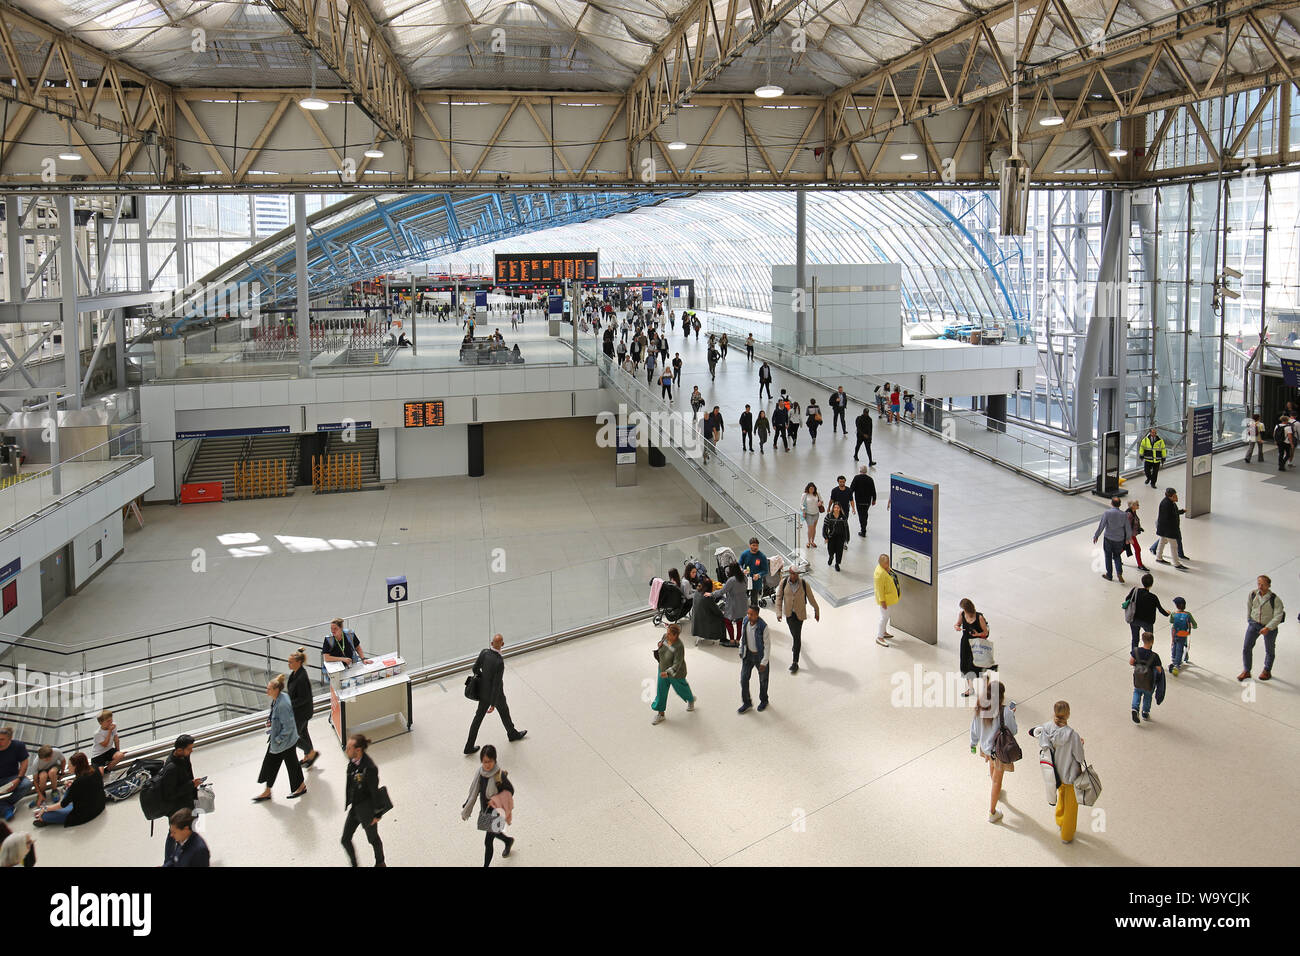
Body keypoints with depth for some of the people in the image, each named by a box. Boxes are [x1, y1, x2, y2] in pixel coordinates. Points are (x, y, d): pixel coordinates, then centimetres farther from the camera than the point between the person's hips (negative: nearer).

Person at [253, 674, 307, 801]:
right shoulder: (277, 698, -4)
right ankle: (267, 792, 33)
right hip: (277, 737, 10)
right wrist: (271, 721, 0)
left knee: (291, 762, 12)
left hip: (286, 741, -9)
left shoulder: (283, 705, -33)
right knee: (270, 762, 18)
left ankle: (302, 786, 37)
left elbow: (288, 726, -28)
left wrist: (278, 739, -19)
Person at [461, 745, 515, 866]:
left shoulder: (500, 775, -26)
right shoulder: (480, 772, -9)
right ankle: (508, 841, 58)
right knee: (491, 833, 29)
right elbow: (474, 791, 3)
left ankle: (486, 865, 20)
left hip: (496, 812, -7)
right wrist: (466, 808, 7)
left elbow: (510, 790, -14)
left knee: (488, 841, 0)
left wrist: (497, 800, -26)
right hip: (484, 811, 7)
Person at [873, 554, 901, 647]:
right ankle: (879, 637, 8)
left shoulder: (886, 567, 0)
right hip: (885, 598, -9)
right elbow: (879, 589, -26)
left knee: (886, 616, 22)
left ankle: (883, 632, 37)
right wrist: (882, 601, -24)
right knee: (884, 617, -1)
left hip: (890, 596, 9)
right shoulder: (879, 573, -29)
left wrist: (898, 592, 22)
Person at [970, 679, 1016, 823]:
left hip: (985, 746, 5)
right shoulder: (1005, 711, -29)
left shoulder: (979, 708, -15)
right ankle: (992, 813, 20)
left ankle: (995, 790, 64)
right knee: (997, 779, 11)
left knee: (992, 765, 35)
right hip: (1000, 749, -5)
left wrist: (973, 744, 14)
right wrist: (1013, 714, -1)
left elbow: (974, 728, -3)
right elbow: (1013, 731, -16)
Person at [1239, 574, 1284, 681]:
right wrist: (1249, 620, 16)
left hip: (1270, 626, -3)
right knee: (1246, 648, -1)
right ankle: (1246, 671, 12)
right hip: (1254, 624, 3)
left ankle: (1267, 671, 36)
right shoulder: (1252, 595, -10)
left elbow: (1278, 616, -20)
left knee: (1269, 650, 16)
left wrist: (1268, 628, -26)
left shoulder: (1275, 599, -22)